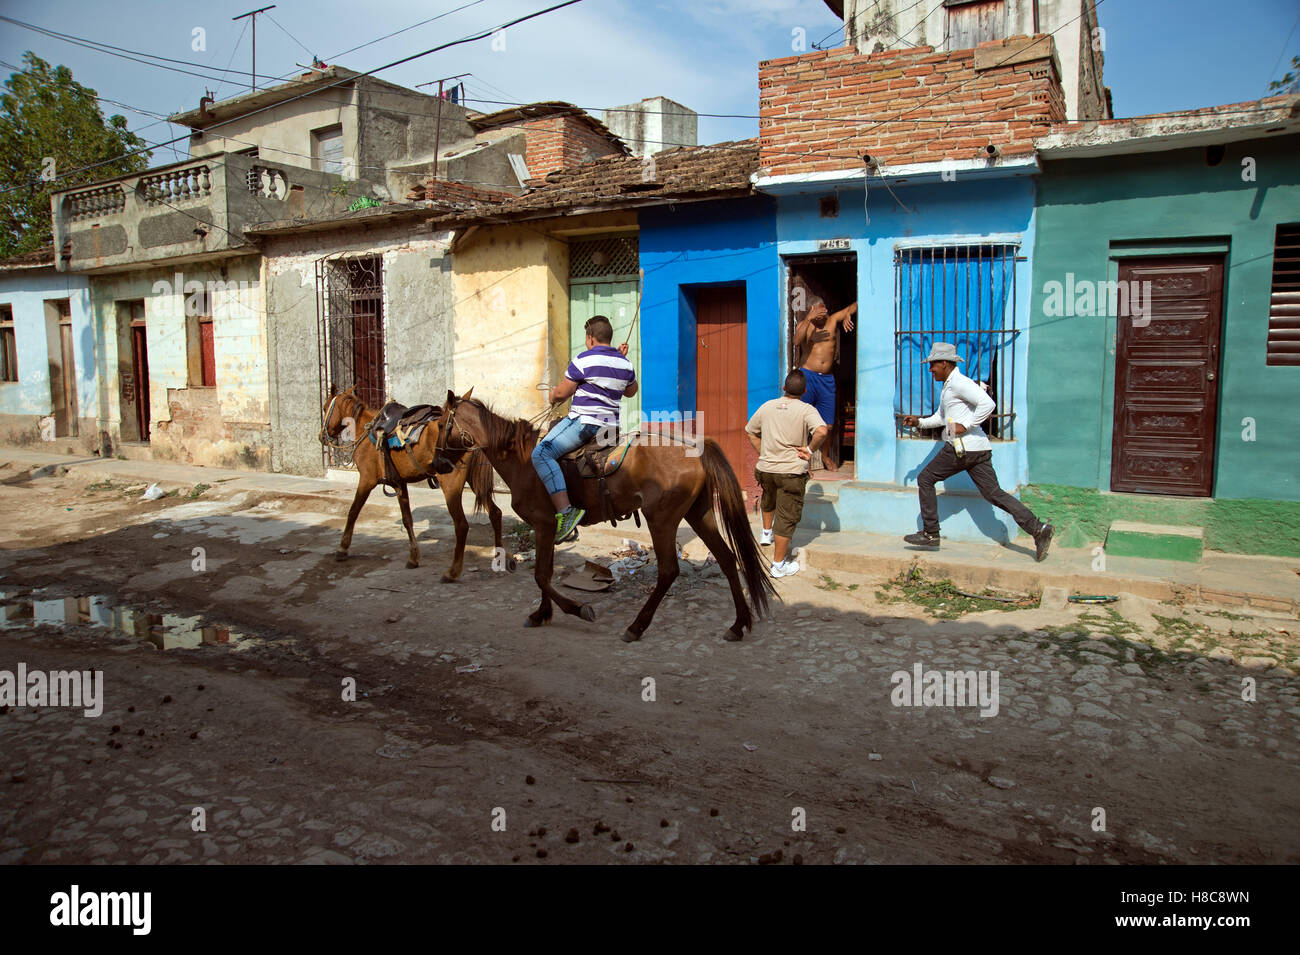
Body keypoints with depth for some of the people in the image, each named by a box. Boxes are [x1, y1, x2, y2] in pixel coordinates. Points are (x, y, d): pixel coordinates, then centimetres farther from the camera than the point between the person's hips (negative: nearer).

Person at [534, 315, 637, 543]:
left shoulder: (583, 360, -10)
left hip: (584, 421, -9)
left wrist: (553, 396, 17)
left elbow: (562, 393, -7)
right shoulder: (625, 364, 11)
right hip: (611, 426, 9)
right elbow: (631, 391, 30)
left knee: (541, 453, -15)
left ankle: (565, 510, -31)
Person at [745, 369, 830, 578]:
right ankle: (779, 564, 9)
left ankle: (767, 532, 48)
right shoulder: (806, 410, -11)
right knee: (787, 517, 4)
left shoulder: (767, 406, 4)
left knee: (769, 499, 36)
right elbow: (822, 431, -28)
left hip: (766, 468, 5)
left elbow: (750, 432, 14)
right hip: (792, 472, -4)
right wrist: (810, 450, -12)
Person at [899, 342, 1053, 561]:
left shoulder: (959, 382, -9)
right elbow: (941, 418, 31)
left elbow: (988, 404, -22)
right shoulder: (949, 385, 23)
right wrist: (919, 421, 19)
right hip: (978, 449, 10)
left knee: (925, 480, 3)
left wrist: (966, 426, -19)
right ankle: (1037, 529, -3)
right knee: (994, 493, 6)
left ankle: (930, 533, 6)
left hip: (963, 448, -10)